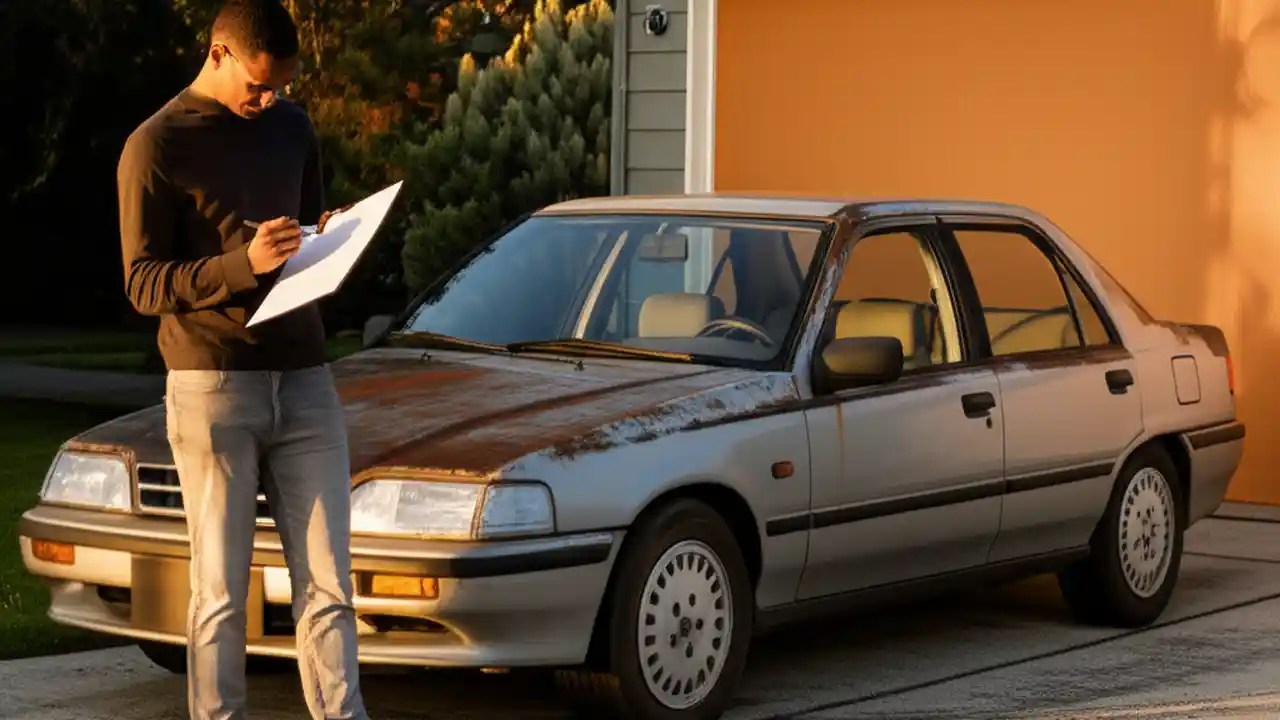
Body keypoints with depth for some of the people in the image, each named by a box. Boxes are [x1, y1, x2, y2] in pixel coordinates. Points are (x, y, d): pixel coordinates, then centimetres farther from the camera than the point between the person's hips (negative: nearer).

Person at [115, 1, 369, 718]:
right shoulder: (157, 146, -3)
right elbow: (143, 284, -7)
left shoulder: (293, 127, 14)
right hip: (211, 385, -5)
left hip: (304, 378, 5)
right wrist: (243, 265, -21)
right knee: (222, 592, -1)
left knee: (327, 585, 2)